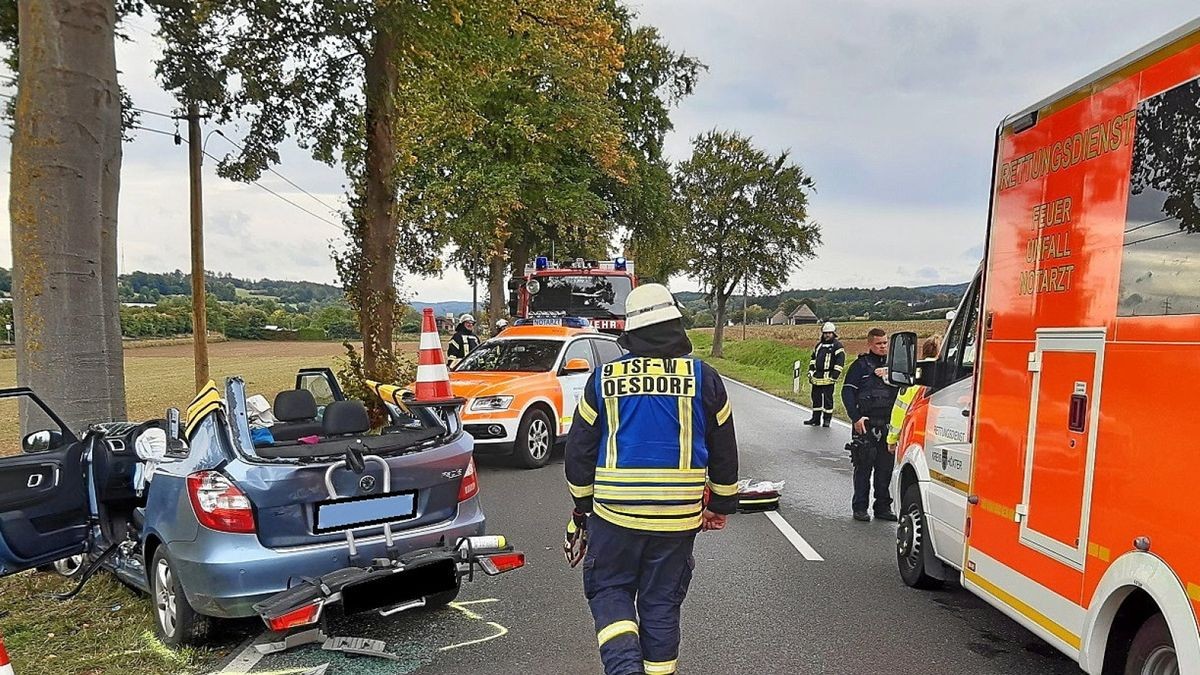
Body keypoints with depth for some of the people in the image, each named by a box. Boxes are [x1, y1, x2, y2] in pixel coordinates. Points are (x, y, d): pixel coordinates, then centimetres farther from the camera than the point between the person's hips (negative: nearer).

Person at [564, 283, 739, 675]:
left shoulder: (604, 378, -2)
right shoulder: (704, 377, -2)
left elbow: (579, 450, 4)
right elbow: (723, 451, 6)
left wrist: (581, 508, 15)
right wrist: (721, 506, 18)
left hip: (614, 511, 0)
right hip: (678, 517, 1)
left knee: (609, 589, 15)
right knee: (661, 602, 14)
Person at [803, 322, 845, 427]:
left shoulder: (837, 345, -3)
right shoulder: (819, 345, 18)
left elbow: (840, 361, -9)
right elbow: (813, 358, 24)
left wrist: (835, 376, -14)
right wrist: (810, 372, 15)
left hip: (828, 378, -6)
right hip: (816, 377, 7)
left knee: (828, 399, -2)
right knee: (816, 397, 10)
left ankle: (827, 419, 7)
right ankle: (815, 419, 17)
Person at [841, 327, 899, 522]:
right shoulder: (860, 365, -1)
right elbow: (847, 392, -6)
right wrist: (856, 418, -13)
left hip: (888, 425, 5)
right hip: (866, 425, -4)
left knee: (886, 468, 8)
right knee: (863, 467, -1)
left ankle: (883, 507, 18)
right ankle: (860, 508, 7)